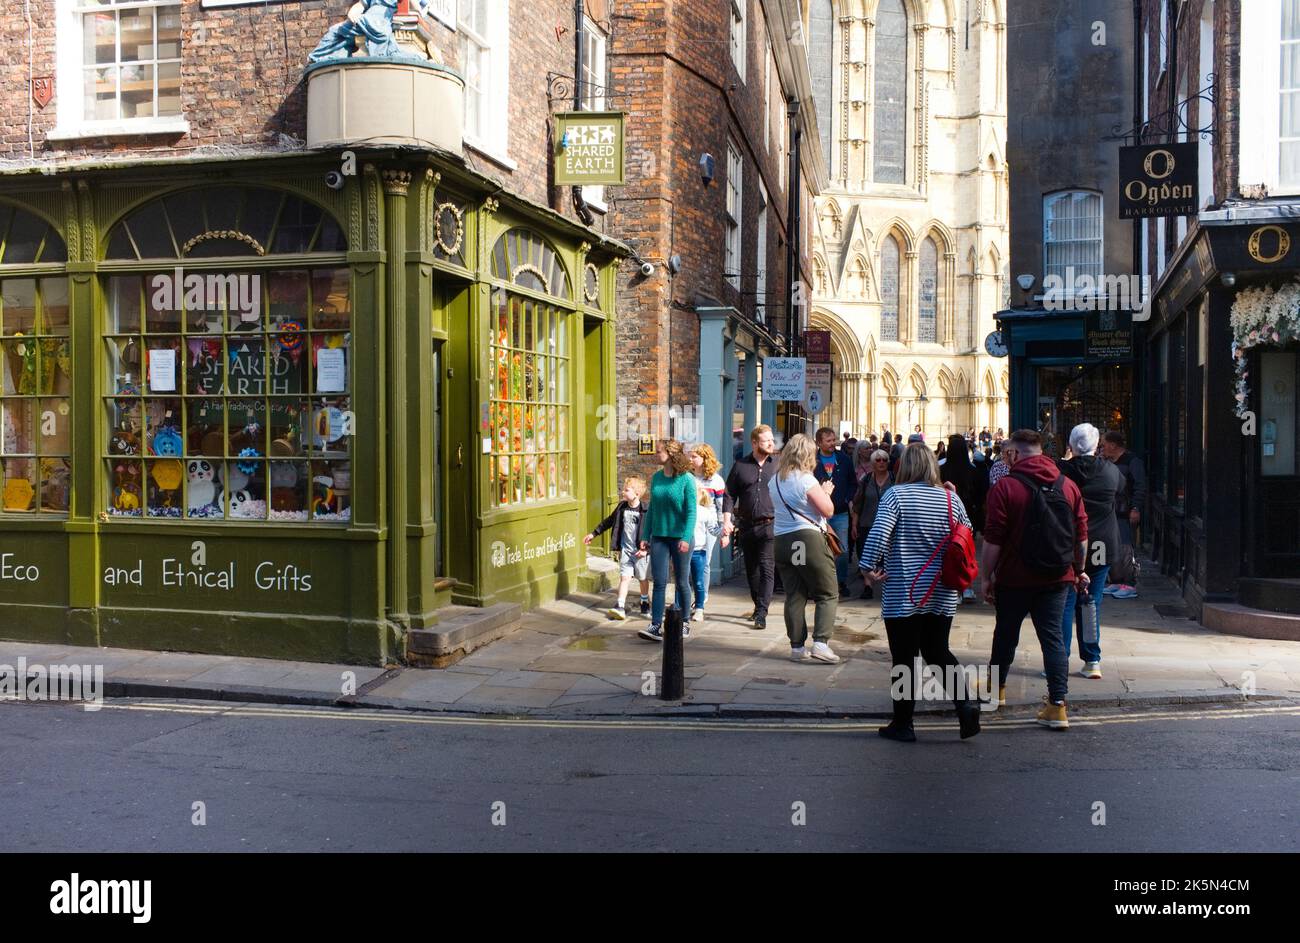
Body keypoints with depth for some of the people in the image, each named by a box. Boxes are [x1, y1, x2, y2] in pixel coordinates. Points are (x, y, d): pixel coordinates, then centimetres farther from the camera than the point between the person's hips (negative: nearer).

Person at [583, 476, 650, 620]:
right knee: (625, 577, -6)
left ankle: (645, 602, 35)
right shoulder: (622, 507, 3)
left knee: (643, 578, 13)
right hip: (625, 549, 3)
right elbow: (609, 521, 16)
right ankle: (620, 608, -12)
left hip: (641, 550, -3)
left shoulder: (645, 510, -13)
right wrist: (594, 534, 20)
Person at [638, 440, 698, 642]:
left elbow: (691, 511, -12)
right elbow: (651, 509, 13)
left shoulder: (686, 479, -10)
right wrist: (645, 536, 10)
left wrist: (686, 538, -19)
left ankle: (684, 624, 21)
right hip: (659, 537, 4)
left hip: (680, 537, -4)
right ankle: (656, 626, -2)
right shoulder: (656, 478, 6)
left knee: (682, 582, 8)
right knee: (659, 582, -1)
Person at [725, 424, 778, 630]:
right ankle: (758, 606, 28)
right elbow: (730, 495, 7)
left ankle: (762, 613, -14)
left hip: (770, 526, -2)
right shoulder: (740, 466, 6)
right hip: (747, 526, 3)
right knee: (751, 570, 12)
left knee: (767, 568, -12)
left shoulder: (777, 465, 4)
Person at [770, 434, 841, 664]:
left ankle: (797, 646, 12)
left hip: (781, 540, 7)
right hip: (808, 539, -7)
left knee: (794, 596, 10)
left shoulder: (774, 481, 12)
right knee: (828, 595, 1)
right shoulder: (806, 479, -11)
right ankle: (820, 643, -10)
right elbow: (828, 510, -11)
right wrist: (826, 491, 8)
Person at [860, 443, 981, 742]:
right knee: (938, 651, 19)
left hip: (903, 595, -4)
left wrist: (868, 566, -12)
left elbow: (879, 532, -20)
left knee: (904, 658, 4)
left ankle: (902, 724, 12)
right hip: (942, 596, 4)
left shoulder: (896, 494, -9)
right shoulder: (952, 499, 4)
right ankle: (965, 703, 1)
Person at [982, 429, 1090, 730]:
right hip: (1056, 579, 3)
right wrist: (1079, 570, 21)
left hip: (1015, 578, -3)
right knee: (1053, 637, 4)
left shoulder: (1006, 486, -11)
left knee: (1006, 634, 15)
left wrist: (987, 576, -3)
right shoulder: (1068, 485, 3)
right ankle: (1057, 705, -4)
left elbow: (993, 541, -12)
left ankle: (997, 687, 35)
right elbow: (1082, 536, 8)